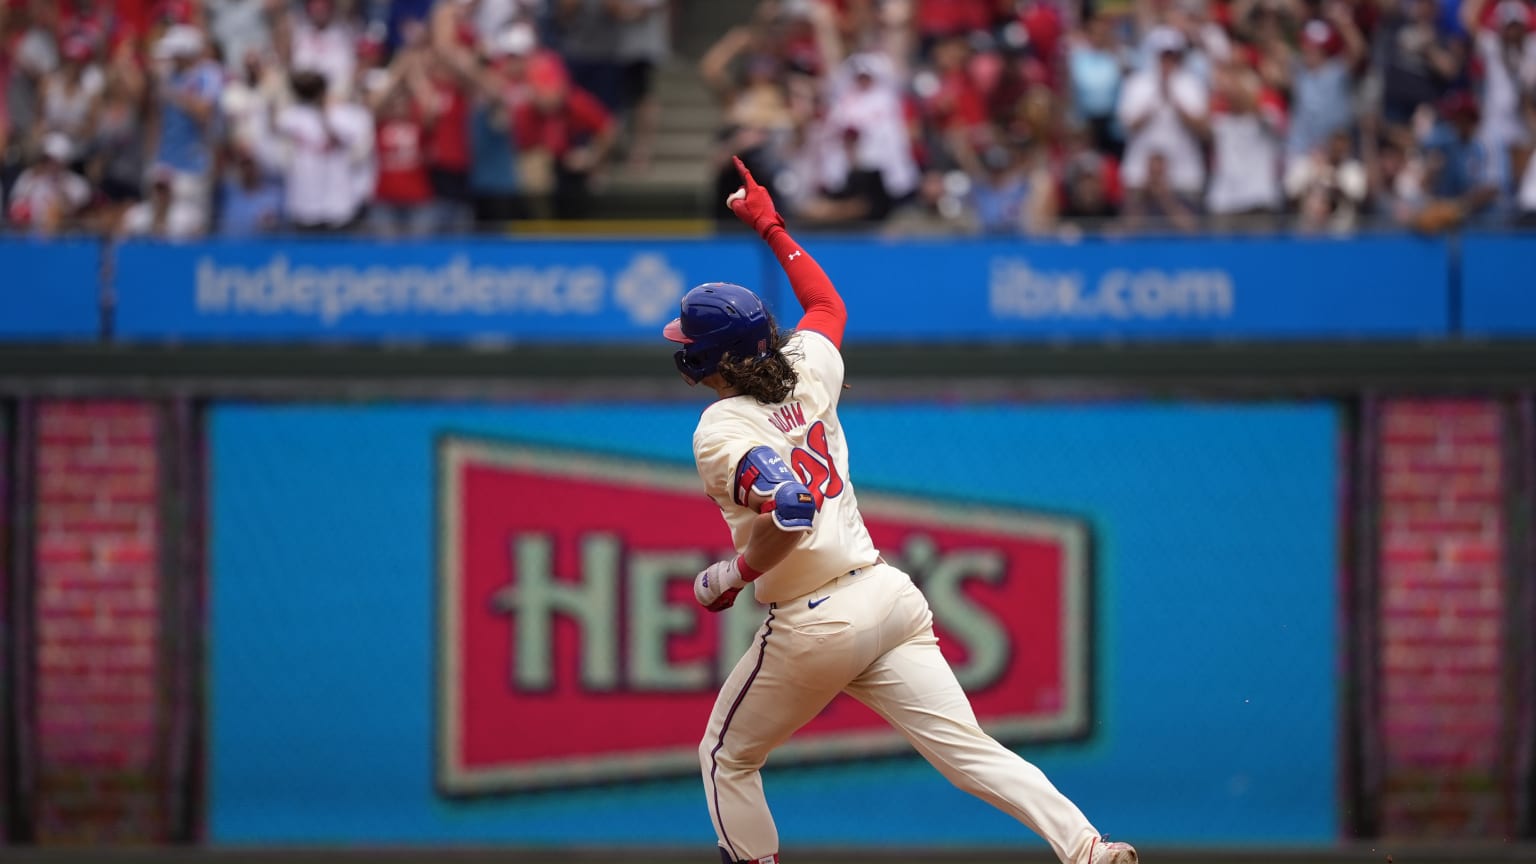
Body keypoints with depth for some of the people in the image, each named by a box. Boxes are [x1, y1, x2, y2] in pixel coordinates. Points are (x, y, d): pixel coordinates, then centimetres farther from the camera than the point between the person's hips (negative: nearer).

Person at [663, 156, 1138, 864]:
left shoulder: (721, 432, -11)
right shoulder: (806, 375, 9)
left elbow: (789, 511, -28)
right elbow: (827, 303, 32)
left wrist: (731, 576, -14)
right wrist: (771, 227, 41)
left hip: (815, 628, -6)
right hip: (889, 595, 6)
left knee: (726, 756, 18)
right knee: (968, 751, -4)